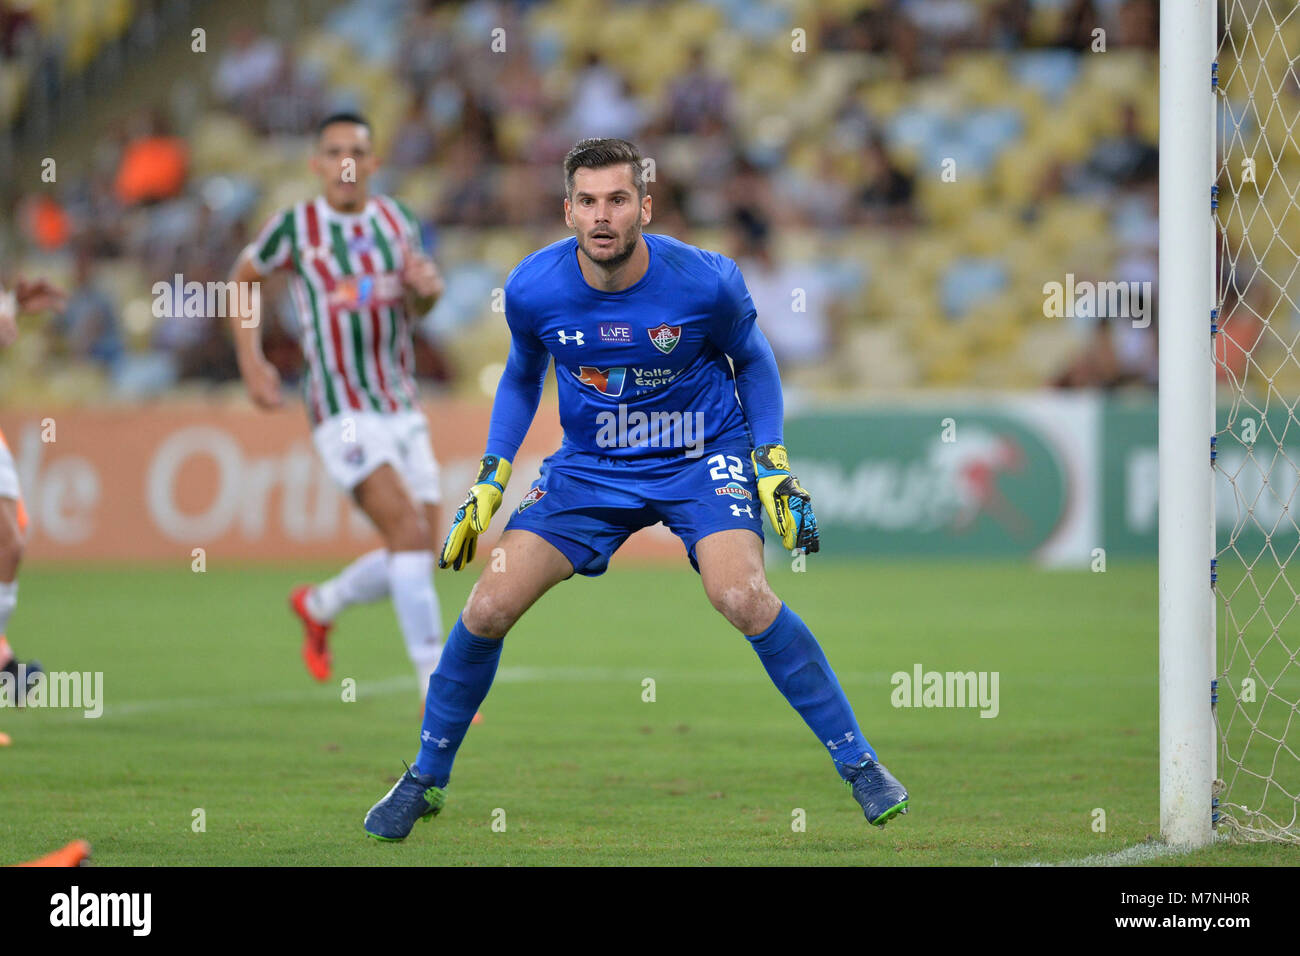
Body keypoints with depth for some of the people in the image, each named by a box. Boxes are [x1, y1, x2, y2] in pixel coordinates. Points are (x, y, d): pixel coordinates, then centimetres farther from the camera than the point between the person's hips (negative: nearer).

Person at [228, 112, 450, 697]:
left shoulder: (396, 220, 8)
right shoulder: (296, 226, -4)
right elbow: (243, 280, 11)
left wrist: (428, 288, -4)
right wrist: (251, 363, 1)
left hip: (402, 408, 6)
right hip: (342, 412, -6)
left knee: (420, 551, 6)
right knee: (409, 531, -20)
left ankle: (318, 606, 34)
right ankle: (436, 687, -16)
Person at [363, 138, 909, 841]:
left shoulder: (707, 282, -20)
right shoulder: (532, 290, -15)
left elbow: (751, 361, 1)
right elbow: (521, 378, 8)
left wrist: (773, 461, -7)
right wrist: (492, 478, 1)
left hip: (702, 456, -2)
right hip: (591, 467, 2)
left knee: (743, 598, -27)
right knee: (487, 609, -10)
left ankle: (859, 765, -11)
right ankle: (425, 780, 13)